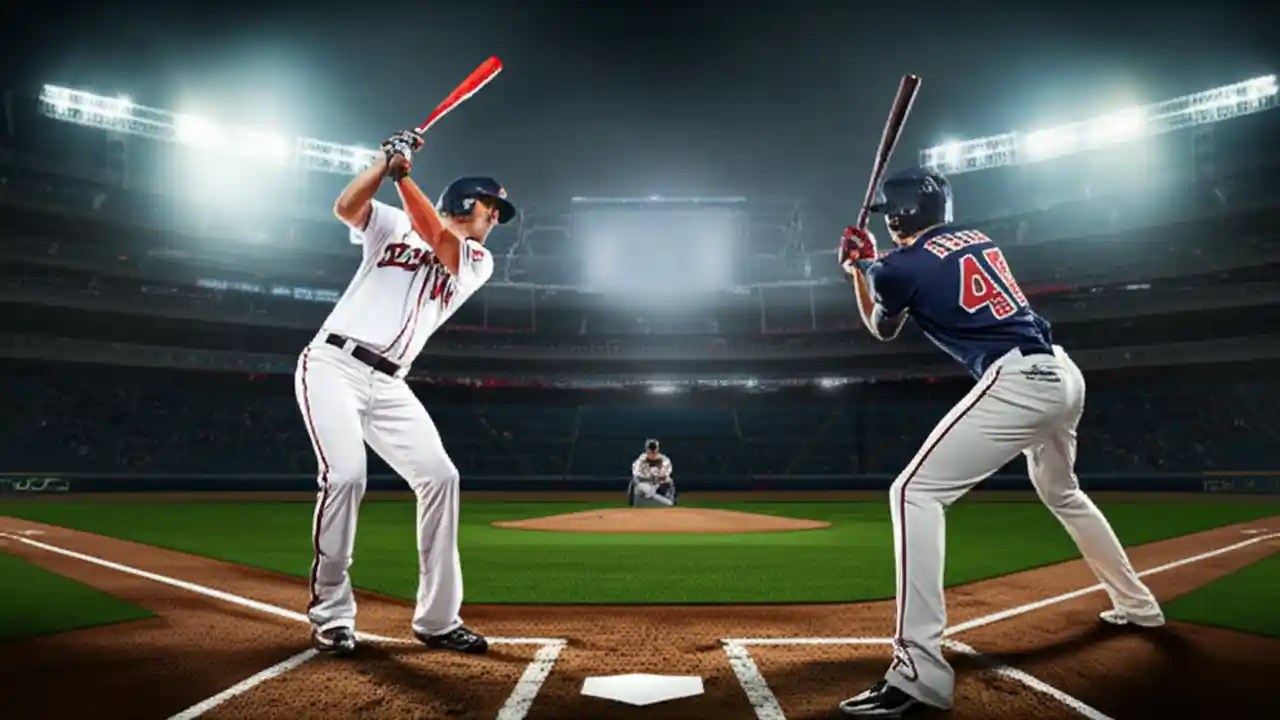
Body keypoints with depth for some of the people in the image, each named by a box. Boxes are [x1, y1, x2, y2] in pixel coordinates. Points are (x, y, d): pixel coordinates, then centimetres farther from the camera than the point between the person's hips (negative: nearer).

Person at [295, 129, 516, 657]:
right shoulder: (395, 225, 10)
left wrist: (404, 173, -11)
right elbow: (346, 207, -9)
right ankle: (330, 614, -5)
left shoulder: (479, 262, 13)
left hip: (389, 385, 4)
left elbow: (439, 243, -7)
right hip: (332, 366, -3)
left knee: (439, 476, -10)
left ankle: (437, 619, 0)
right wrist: (389, 159, -17)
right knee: (346, 475, -22)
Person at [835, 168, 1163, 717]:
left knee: (914, 492, -12)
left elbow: (882, 330, 18)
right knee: (1061, 492, 33)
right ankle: (1137, 605, 49)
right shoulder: (977, 239, 17)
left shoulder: (902, 265, -3)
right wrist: (872, 265, 30)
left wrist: (858, 269, 29)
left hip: (1017, 382, -9)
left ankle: (919, 668, -20)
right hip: (1064, 373, 9)